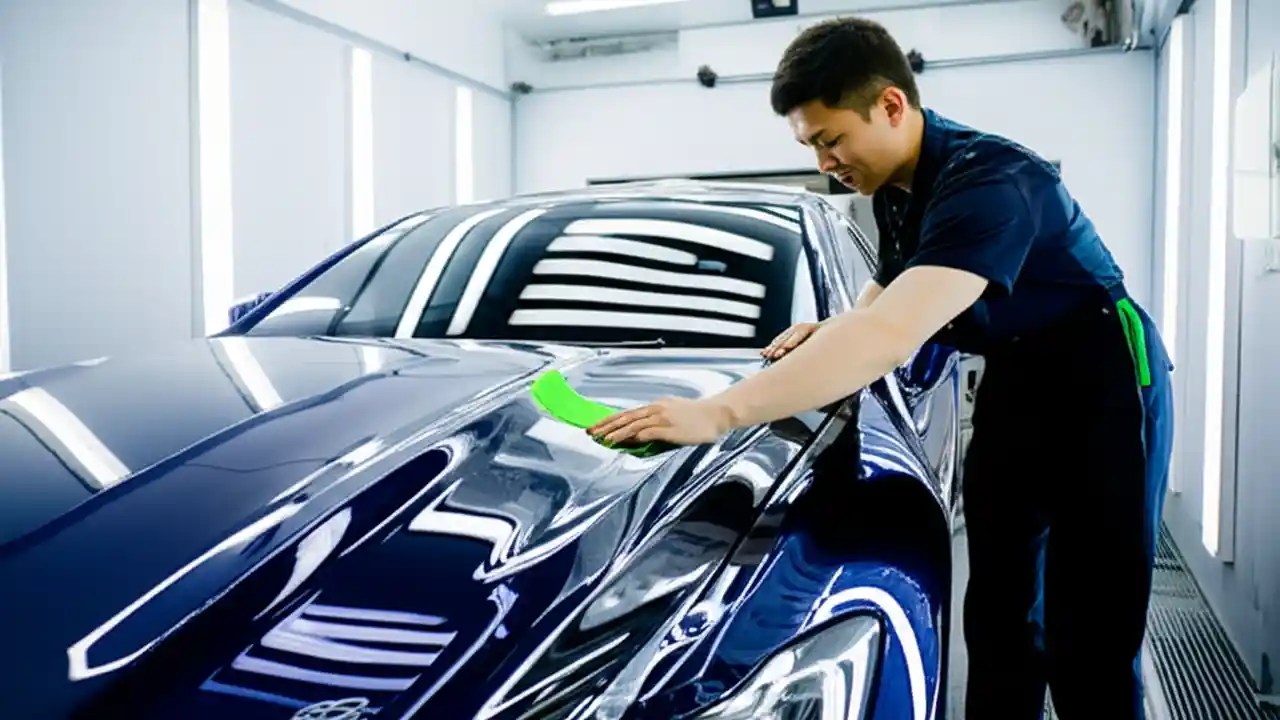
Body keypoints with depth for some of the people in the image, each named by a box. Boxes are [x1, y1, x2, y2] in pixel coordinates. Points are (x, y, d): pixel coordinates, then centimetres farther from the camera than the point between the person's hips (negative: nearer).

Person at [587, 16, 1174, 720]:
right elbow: (888, 291, 17)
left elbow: (895, 332, -43)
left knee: (1090, 636, -6)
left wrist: (717, 413, -49)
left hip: (1099, 384, -8)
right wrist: (838, 329, -6)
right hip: (1012, 382, 8)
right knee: (998, 613, 10)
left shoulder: (989, 182, -30)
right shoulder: (893, 186, -1)